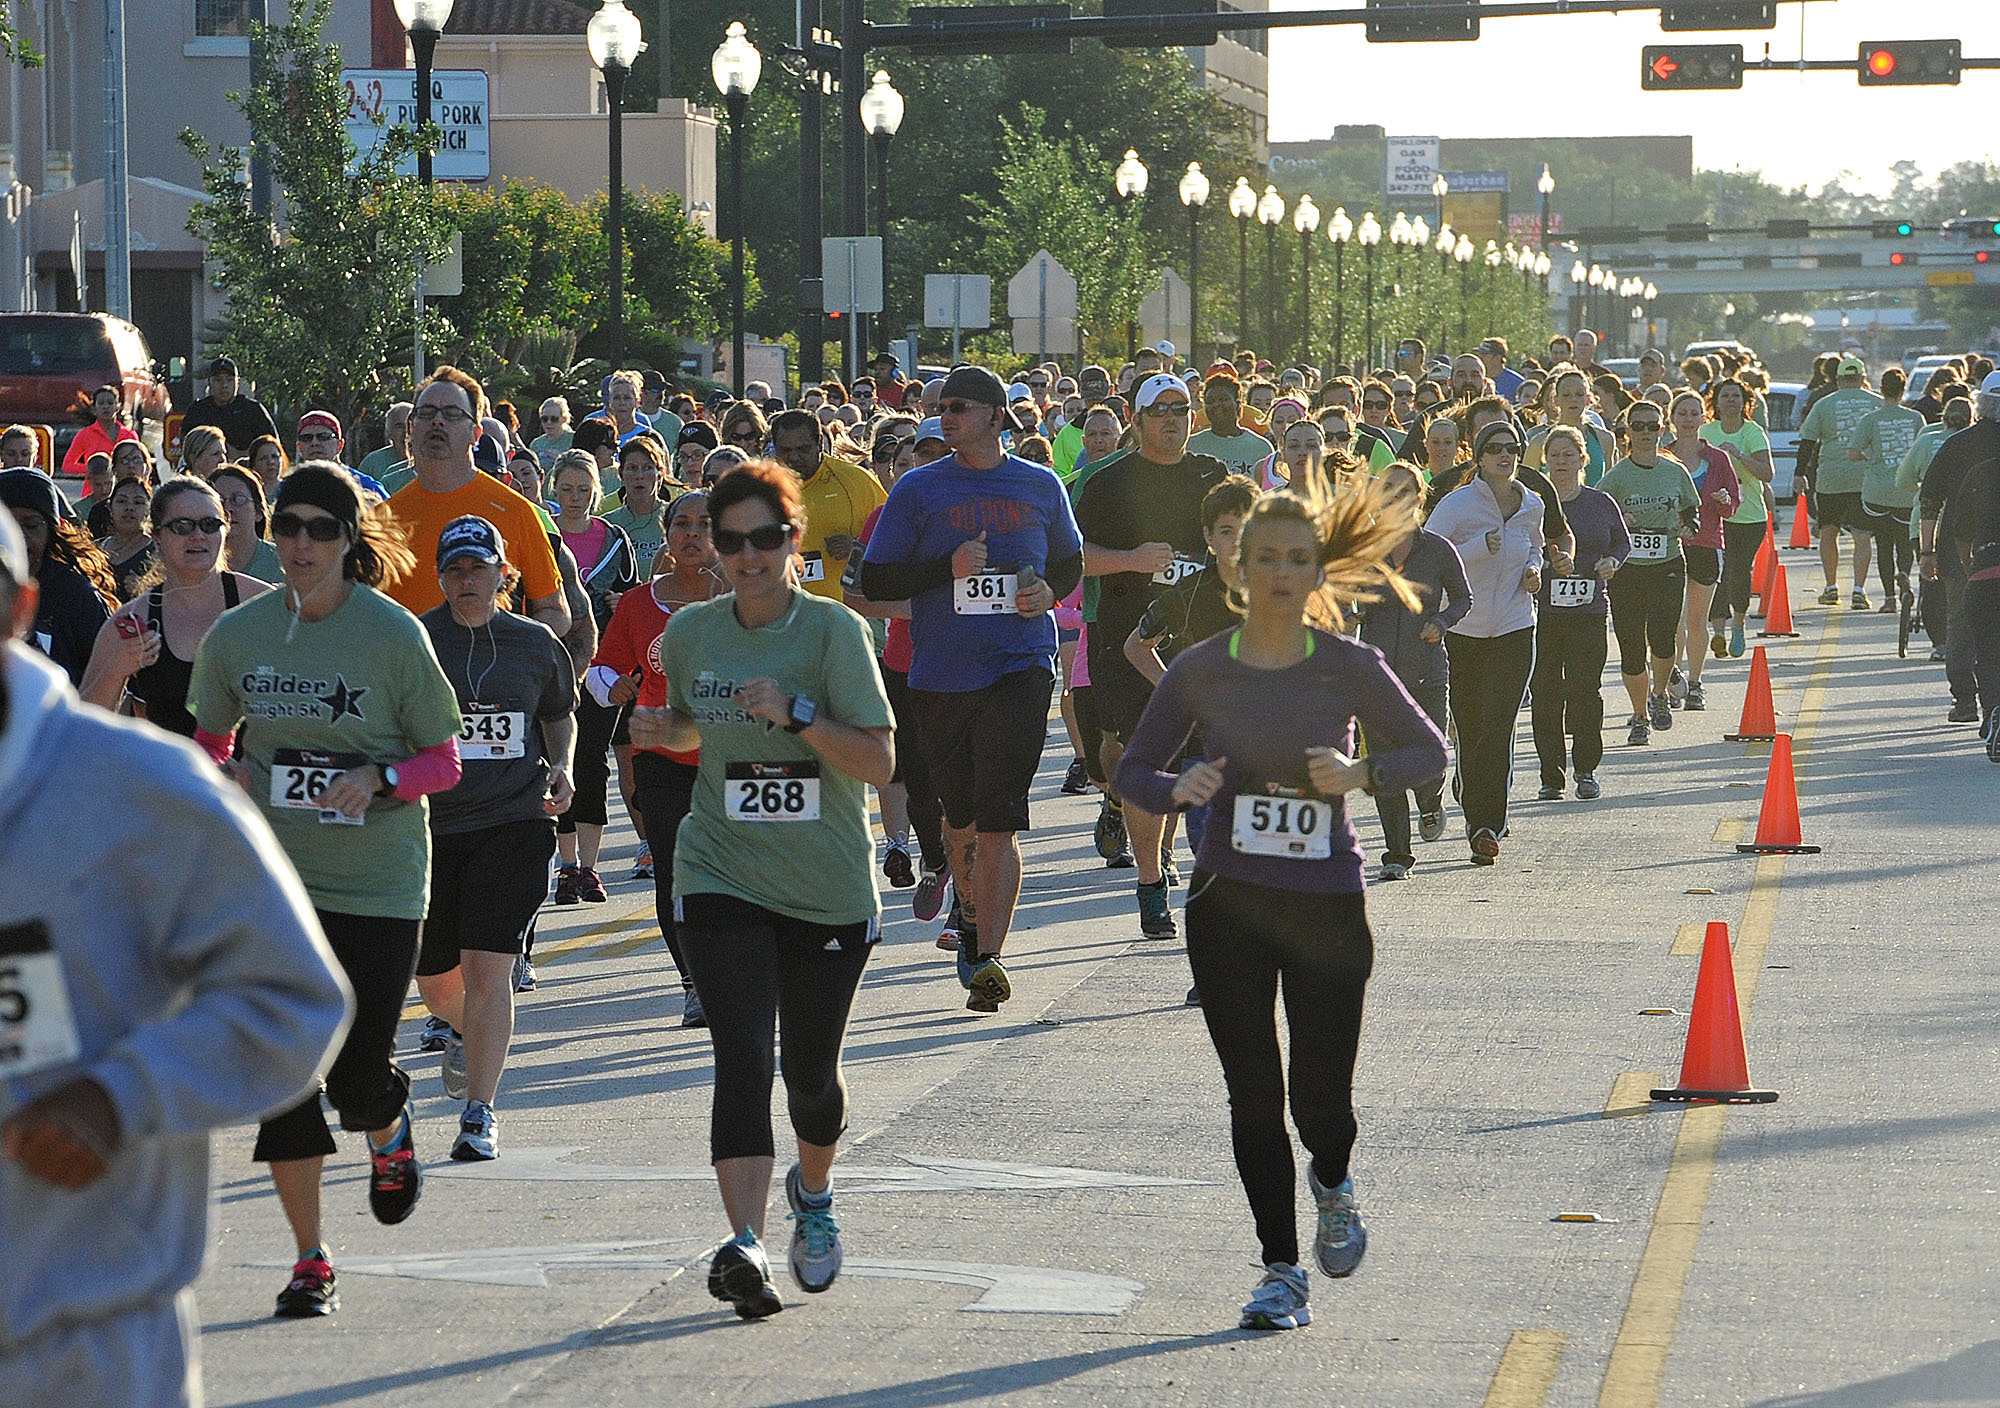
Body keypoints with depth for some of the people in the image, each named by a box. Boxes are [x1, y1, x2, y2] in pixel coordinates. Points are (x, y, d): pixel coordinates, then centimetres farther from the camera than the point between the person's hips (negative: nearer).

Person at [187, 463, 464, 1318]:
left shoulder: (393, 634, -9)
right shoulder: (238, 634, 0)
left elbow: (442, 761, -1)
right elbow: (208, 740, 14)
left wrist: (378, 779, -20)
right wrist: (226, 775, -8)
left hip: (378, 878, -2)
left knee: (357, 1071, -5)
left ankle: (390, 1135, 34)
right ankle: (309, 1261, 9)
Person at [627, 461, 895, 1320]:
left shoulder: (833, 631, -10)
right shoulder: (691, 632, 2)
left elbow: (880, 762, -15)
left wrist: (796, 714, -28)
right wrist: (663, 730, 1)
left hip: (830, 889, -1)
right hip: (722, 878, 1)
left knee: (811, 1068, 10)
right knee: (741, 1056, -16)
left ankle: (813, 1190, 42)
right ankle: (744, 1244, -25)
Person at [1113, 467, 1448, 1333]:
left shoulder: (1349, 668, -4)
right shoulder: (1200, 671, -2)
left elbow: (1429, 751, 5)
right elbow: (1134, 768, 6)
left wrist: (1362, 774, -14)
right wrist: (1176, 790, -16)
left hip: (1327, 903, -1)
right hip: (1228, 904, 1)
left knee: (1320, 1099, -1)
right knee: (1254, 1094, 1)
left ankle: (1332, 1184, 35)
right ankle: (1281, 1271, 13)